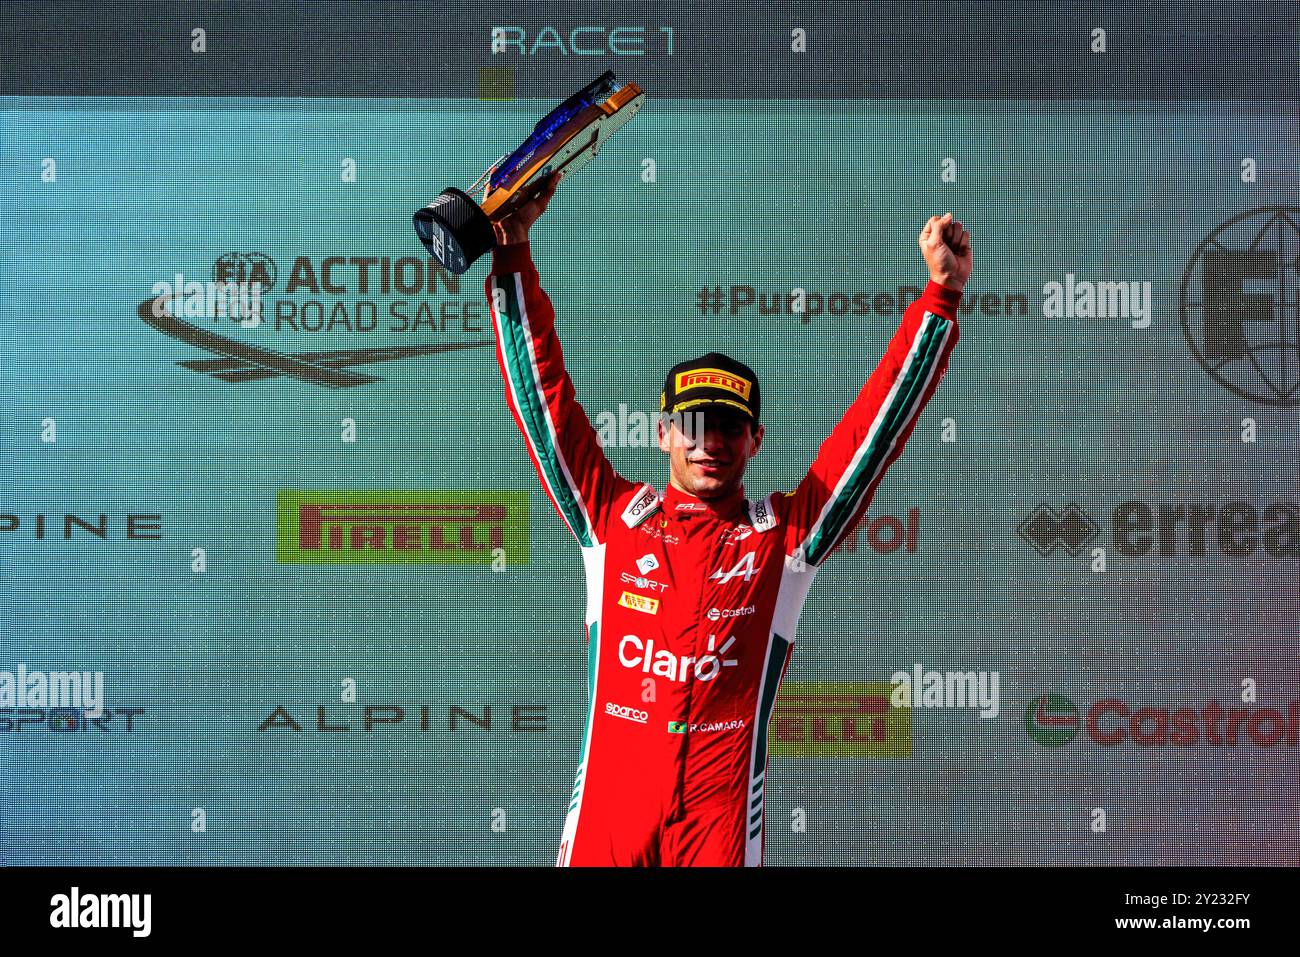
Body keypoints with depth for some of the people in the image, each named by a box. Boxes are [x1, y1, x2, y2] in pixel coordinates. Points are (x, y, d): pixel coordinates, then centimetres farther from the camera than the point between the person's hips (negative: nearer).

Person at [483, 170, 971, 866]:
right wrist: (513, 253, 0)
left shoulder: (785, 534, 4)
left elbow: (881, 417, 2)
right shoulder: (611, 517, 5)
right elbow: (541, 390, 4)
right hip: (604, 814, 1)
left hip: (724, 818, 0)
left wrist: (940, 293, -1)